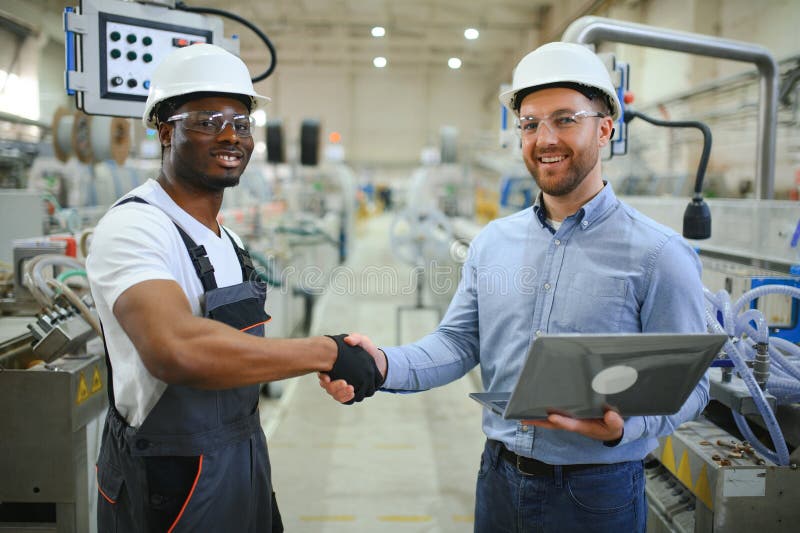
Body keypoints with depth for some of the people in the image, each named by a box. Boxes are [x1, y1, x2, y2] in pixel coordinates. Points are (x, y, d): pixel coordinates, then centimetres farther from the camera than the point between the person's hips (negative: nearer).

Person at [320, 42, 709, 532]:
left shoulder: (659, 254, -12)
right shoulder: (493, 241, 2)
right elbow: (459, 342, 2)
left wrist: (621, 426, -29)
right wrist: (384, 365, -15)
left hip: (595, 492, -4)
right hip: (499, 478, 4)